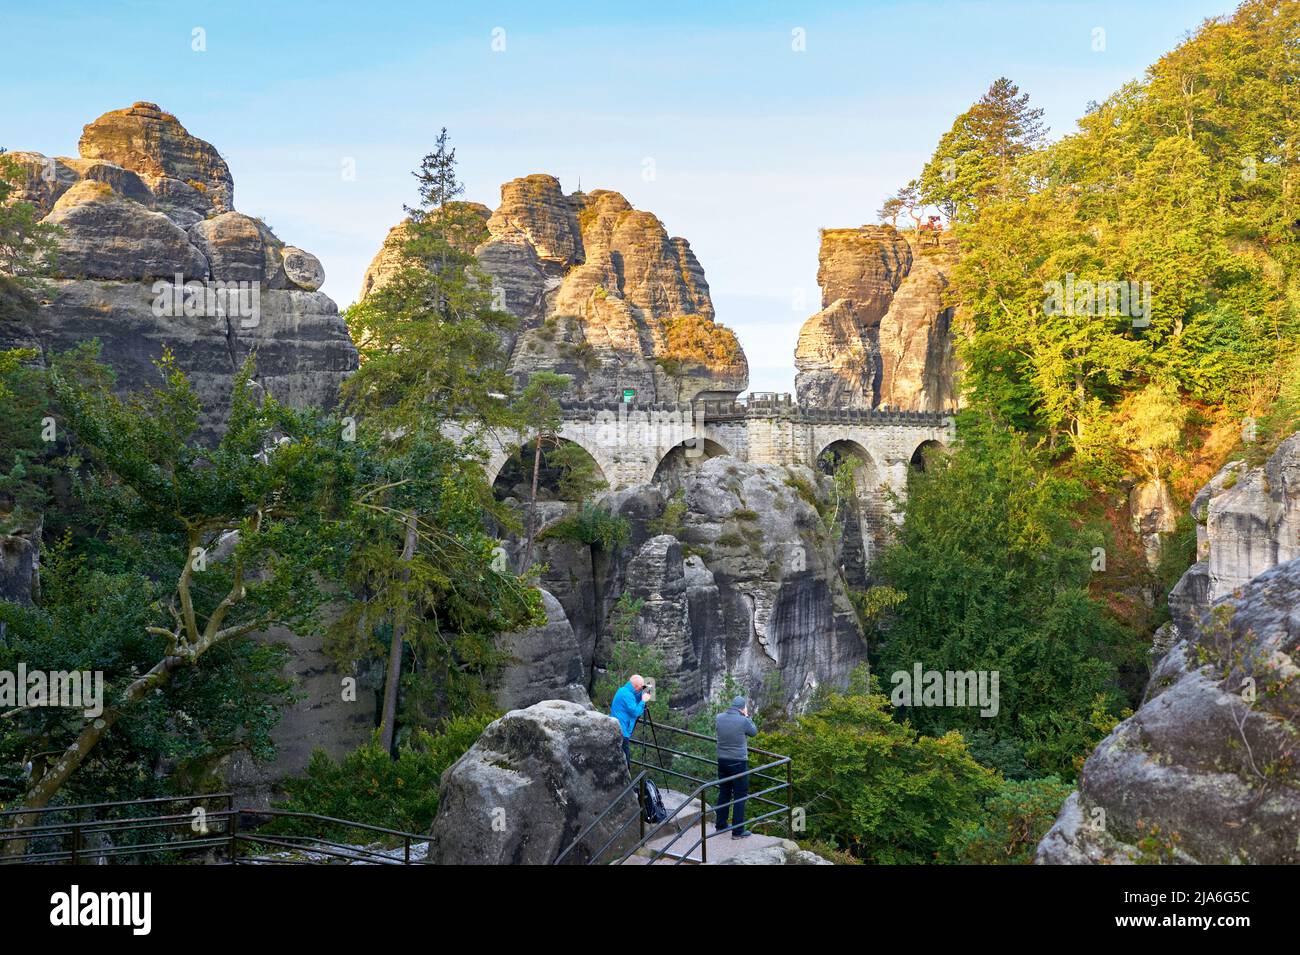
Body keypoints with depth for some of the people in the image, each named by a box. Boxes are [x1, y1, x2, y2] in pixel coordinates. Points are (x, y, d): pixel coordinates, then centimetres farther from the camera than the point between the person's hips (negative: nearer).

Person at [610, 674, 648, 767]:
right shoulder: (627, 694, -17)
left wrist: (641, 695, 8)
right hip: (621, 731, -11)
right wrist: (643, 701, -8)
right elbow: (635, 712, -19)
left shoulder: (623, 691, 15)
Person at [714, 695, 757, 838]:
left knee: (723, 793, 18)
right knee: (740, 796, 3)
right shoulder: (743, 721, -17)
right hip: (738, 762, -6)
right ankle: (738, 831, 4)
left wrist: (728, 712, 13)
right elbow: (754, 732, 1)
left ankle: (721, 825, 27)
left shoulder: (719, 718, -3)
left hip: (722, 761, 6)